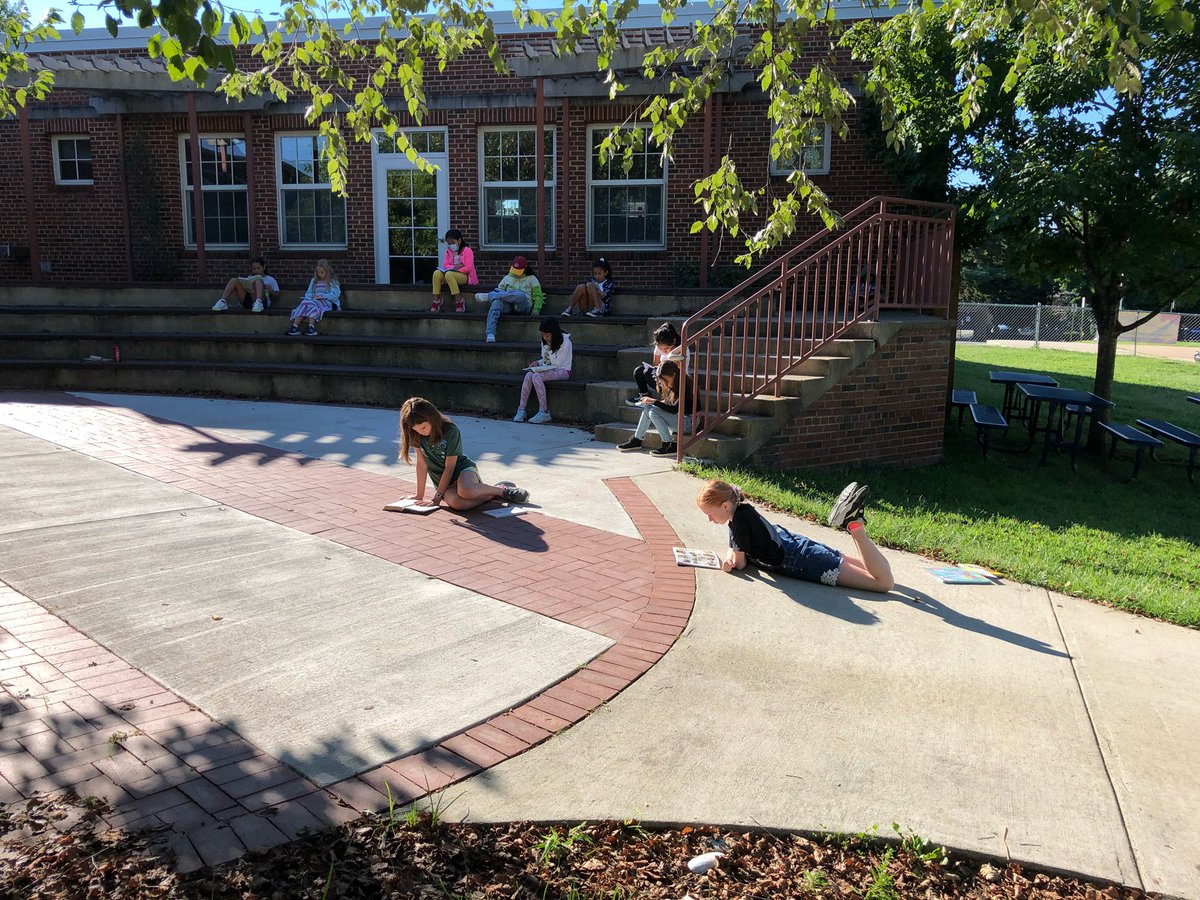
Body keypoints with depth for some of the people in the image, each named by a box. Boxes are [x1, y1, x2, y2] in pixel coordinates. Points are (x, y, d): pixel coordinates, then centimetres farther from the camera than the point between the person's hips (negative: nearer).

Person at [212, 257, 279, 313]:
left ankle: (258, 303, -55)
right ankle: (223, 302, -32)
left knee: (258, 281, -28)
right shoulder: (249, 278, 35)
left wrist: (270, 289, -3)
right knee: (234, 280, -13)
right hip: (247, 302, 3)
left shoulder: (270, 279, 25)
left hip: (263, 301, -3)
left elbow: (276, 296, 15)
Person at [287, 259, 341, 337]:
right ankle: (295, 326, -42)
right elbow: (308, 293, 17)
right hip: (314, 300, 5)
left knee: (312, 303, -35)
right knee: (304, 302, -29)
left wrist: (322, 296, -16)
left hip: (327, 303, -5)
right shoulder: (314, 281, 22)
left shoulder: (332, 281, 6)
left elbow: (335, 295, -7)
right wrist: (311, 297, -7)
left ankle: (311, 327, -50)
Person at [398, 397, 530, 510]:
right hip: (442, 480, 3)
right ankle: (492, 495, -14)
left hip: (463, 469, -3)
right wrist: (419, 495, -2)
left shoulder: (450, 430, -18)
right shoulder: (415, 434, -6)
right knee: (455, 502, -35)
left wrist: (438, 496, -18)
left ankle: (501, 490, -16)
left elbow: (450, 467, -15)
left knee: (465, 491, -42)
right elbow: (422, 463, -2)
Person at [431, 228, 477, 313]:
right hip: (451, 273, 6)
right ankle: (436, 300, -22)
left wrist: (456, 269, -20)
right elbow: (445, 265, 6)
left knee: (449, 274, -37)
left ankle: (459, 301, -33)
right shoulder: (448, 251, 16)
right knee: (437, 273, -24)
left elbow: (468, 268, -12)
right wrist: (454, 267, -14)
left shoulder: (467, 251, -2)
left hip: (464, 276, -6)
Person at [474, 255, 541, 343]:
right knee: (497, 301, -35)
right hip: (508, 306, 2)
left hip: (523, 307, -2)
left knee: (521, 295, -39)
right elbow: (500, 290, 22)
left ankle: (488, 296, -31)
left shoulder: (531, 279, 19)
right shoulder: (507, 278, 28)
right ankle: (490, 334, -50)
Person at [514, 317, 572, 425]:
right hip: (548, 369, 7)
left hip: (562, 370, -7)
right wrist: (538, 363, -3)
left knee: (536, 376, -31)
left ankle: (544, 412, -28)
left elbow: (557, 365, -17)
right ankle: (521, 410, -25)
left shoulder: (565, 343, -16)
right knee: (528, 375, -23)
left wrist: (540, 368, -17)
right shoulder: (545, 341, 8)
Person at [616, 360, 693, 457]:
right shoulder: (672, 386, 8)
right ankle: (636, 440, 2)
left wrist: (654, 401, -22)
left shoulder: (685, 385, -19)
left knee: (653, 412, -23)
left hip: (689, 422, -9)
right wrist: (650, 402, -2)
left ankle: (671, 446, -20)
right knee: (648, 407, -1)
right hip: (679, 418, 9)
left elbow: (674, 409, -26)